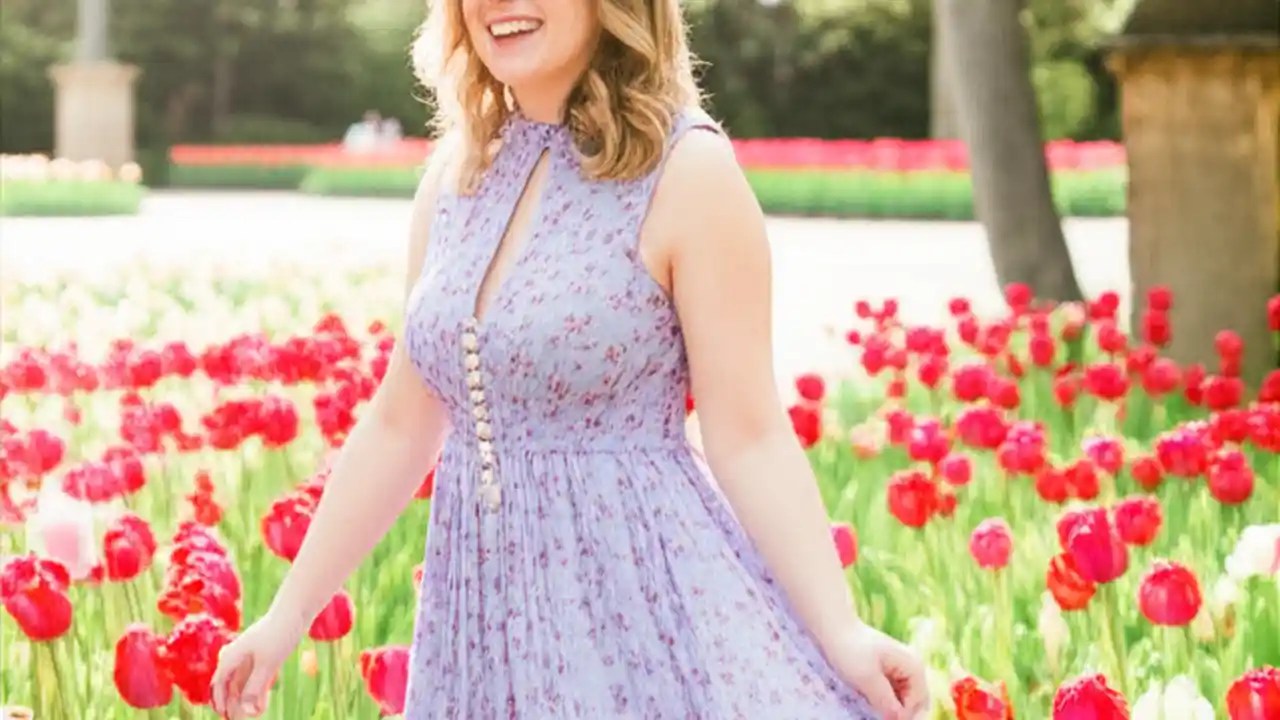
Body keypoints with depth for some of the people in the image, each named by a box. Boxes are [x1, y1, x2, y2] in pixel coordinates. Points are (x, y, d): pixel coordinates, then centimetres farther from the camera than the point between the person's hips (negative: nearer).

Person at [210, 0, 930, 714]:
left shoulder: (686, 170, -10)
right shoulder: (455, 173, 7)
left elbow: (748, 437, -10)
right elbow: (400, 427, 13)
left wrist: (842, 633, -18)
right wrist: (289, 614, 13)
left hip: (646, 593, -5)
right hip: (485, 612, 6)